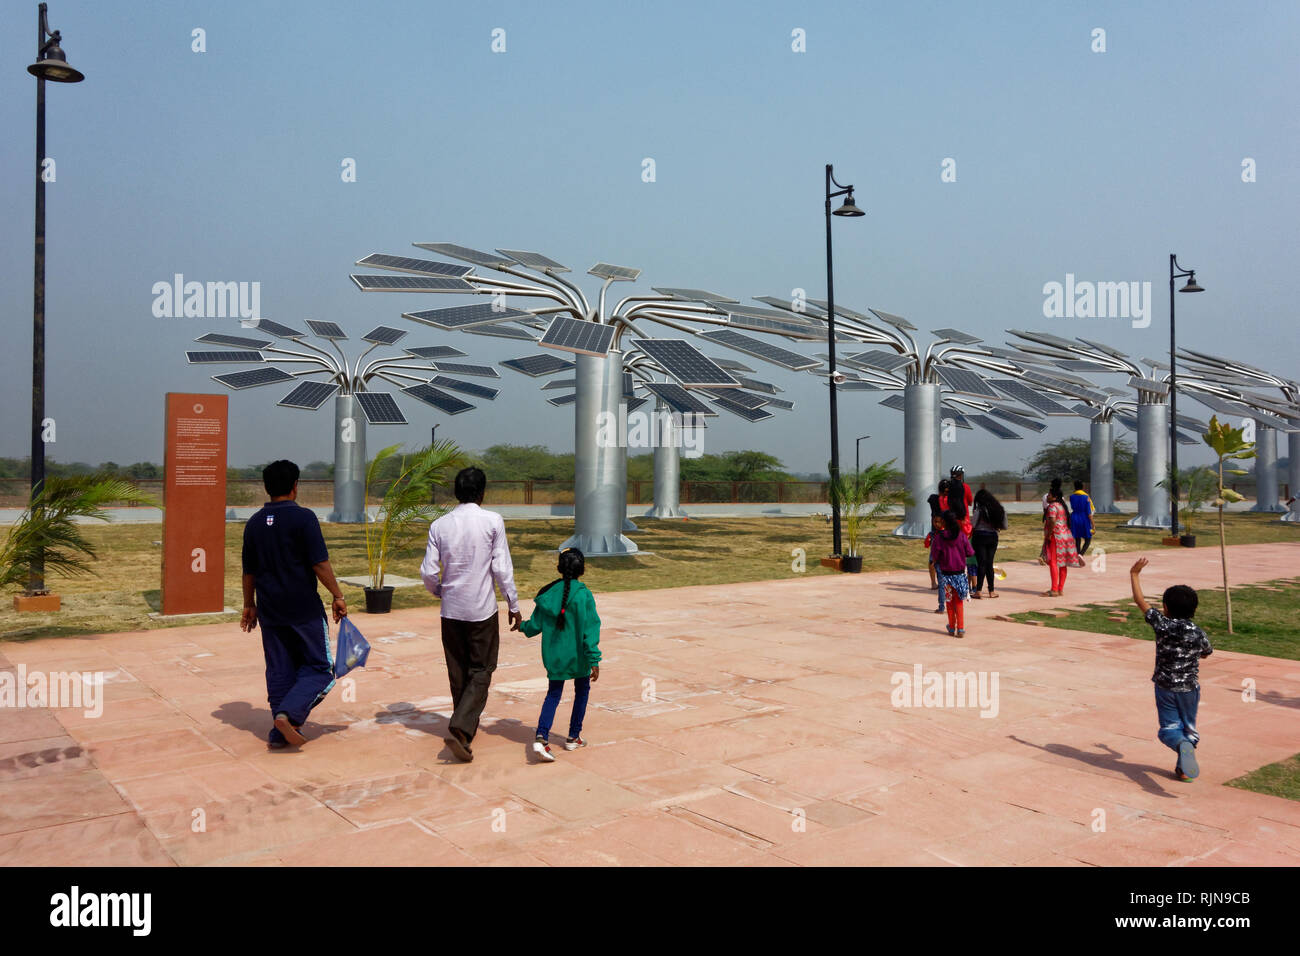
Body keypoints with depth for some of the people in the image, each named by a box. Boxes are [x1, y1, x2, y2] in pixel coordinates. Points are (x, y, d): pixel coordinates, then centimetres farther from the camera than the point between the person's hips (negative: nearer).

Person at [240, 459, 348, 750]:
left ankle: (281, 733, 14)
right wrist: (337, 596, -5)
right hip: (304, 608, -6)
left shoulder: (254, 522, 8)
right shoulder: (303, 517, -11)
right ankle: (289, 714, -15)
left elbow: (249, 570, 14)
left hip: (270, 609, 6)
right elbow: (319, 563, -14)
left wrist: (250, 605, 23)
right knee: (318, 667, 3)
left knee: (279, 671, 12)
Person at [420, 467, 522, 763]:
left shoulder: (439, 525, -1)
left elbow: (428, 572, -2)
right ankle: (460, 728, -12)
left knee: (458, 672, 16)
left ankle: (467, 729, 28)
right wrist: (514, 605, 2)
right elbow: (502, 568, -9)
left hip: (451, 610, 3)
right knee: (481, 672, 5)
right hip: (482, 610, -3)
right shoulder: (492, 521, -9)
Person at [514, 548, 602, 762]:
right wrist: (594, 660, -14)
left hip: (554, 655, 3)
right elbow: (589, 630, -17)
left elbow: (535, 626, 5)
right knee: (582, 690, 19)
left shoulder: (547, 593, -3)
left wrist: (522, 626, 28)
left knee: (553, 694, 12)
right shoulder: (583, 595, -15)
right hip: (577, 655, -3)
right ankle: (573, 738, 25)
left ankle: (541, 737, -7)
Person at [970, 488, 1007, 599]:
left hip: (980, 537, -4)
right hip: (993, 537, 4)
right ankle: (991, 591, 14)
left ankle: (978, 591, -5)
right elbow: (1005, 527, 6)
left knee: (981, 564, -2)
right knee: (989, 564, 12)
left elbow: (974, 525, -9)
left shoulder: (979, 510, -10)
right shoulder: (1000, 510, 4)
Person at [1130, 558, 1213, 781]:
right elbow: (1206, 653, 13)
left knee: (1169, 727, 2)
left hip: (1165, 687, -2)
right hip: (1189, 689, 2)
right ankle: (1183, 769, 19)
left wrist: (1134, 574, 4)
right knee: (1189, 727, 19)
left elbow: (1139, 600, -6)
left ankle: (1183, 745, -31)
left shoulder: (1162, 625, -14)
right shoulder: (1198, 634, -9)